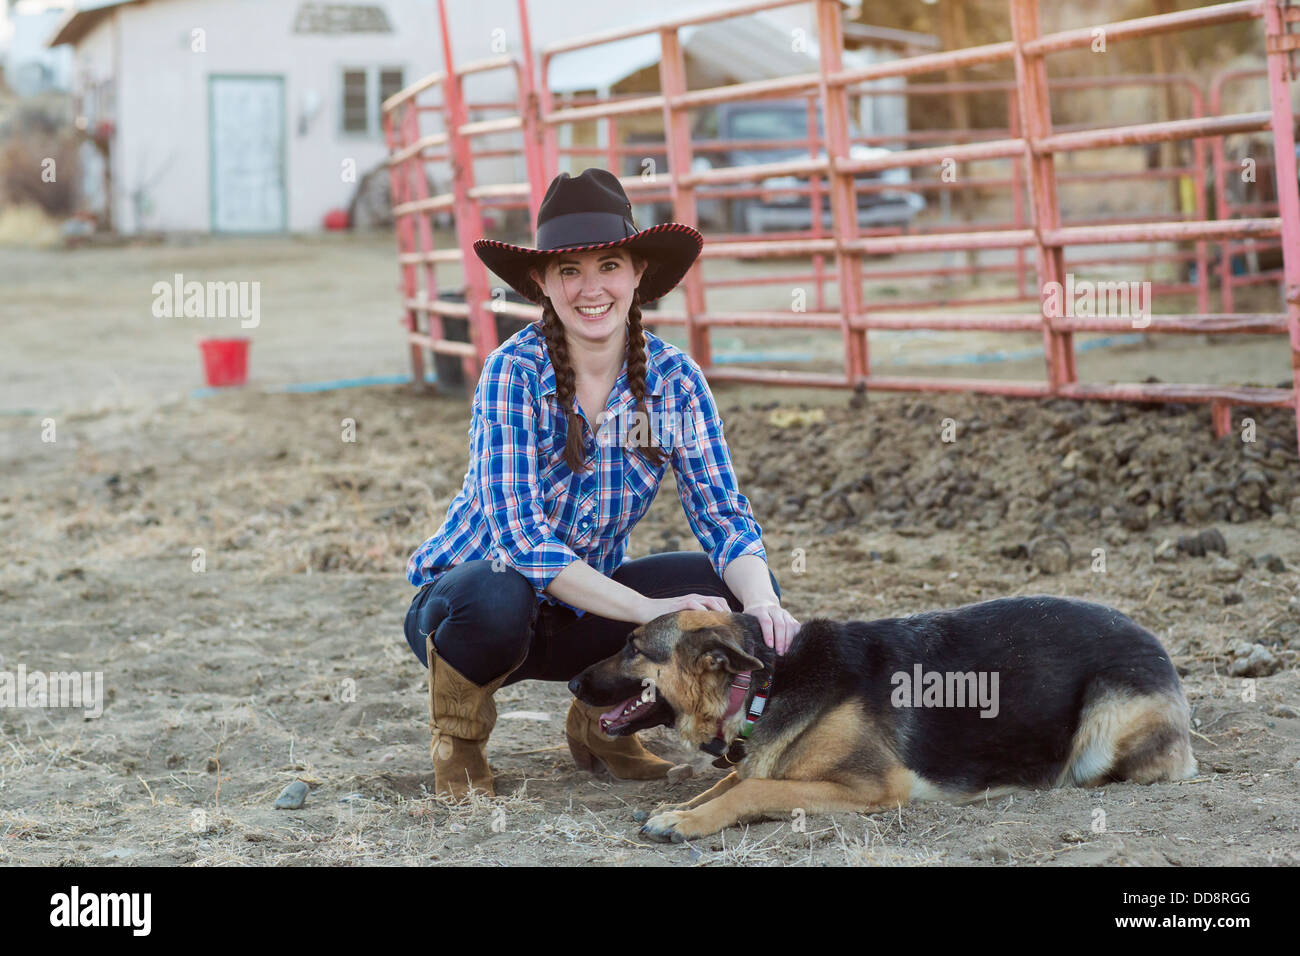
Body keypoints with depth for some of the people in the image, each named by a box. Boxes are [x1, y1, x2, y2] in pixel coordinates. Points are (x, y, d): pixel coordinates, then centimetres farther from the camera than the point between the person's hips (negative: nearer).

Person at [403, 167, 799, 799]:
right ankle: (458, 732, -4)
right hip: (470, 595, -4)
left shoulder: (673, 378, -9)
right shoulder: (514, 372, -21)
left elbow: (724, 517, -11)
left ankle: (605, 716, 6)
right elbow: (520, 535, -27)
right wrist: (646, 609, -36)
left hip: (583, 613, 4)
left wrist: (763, 604, -32)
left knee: (740, 588, -18)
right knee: (496, 602, -39)